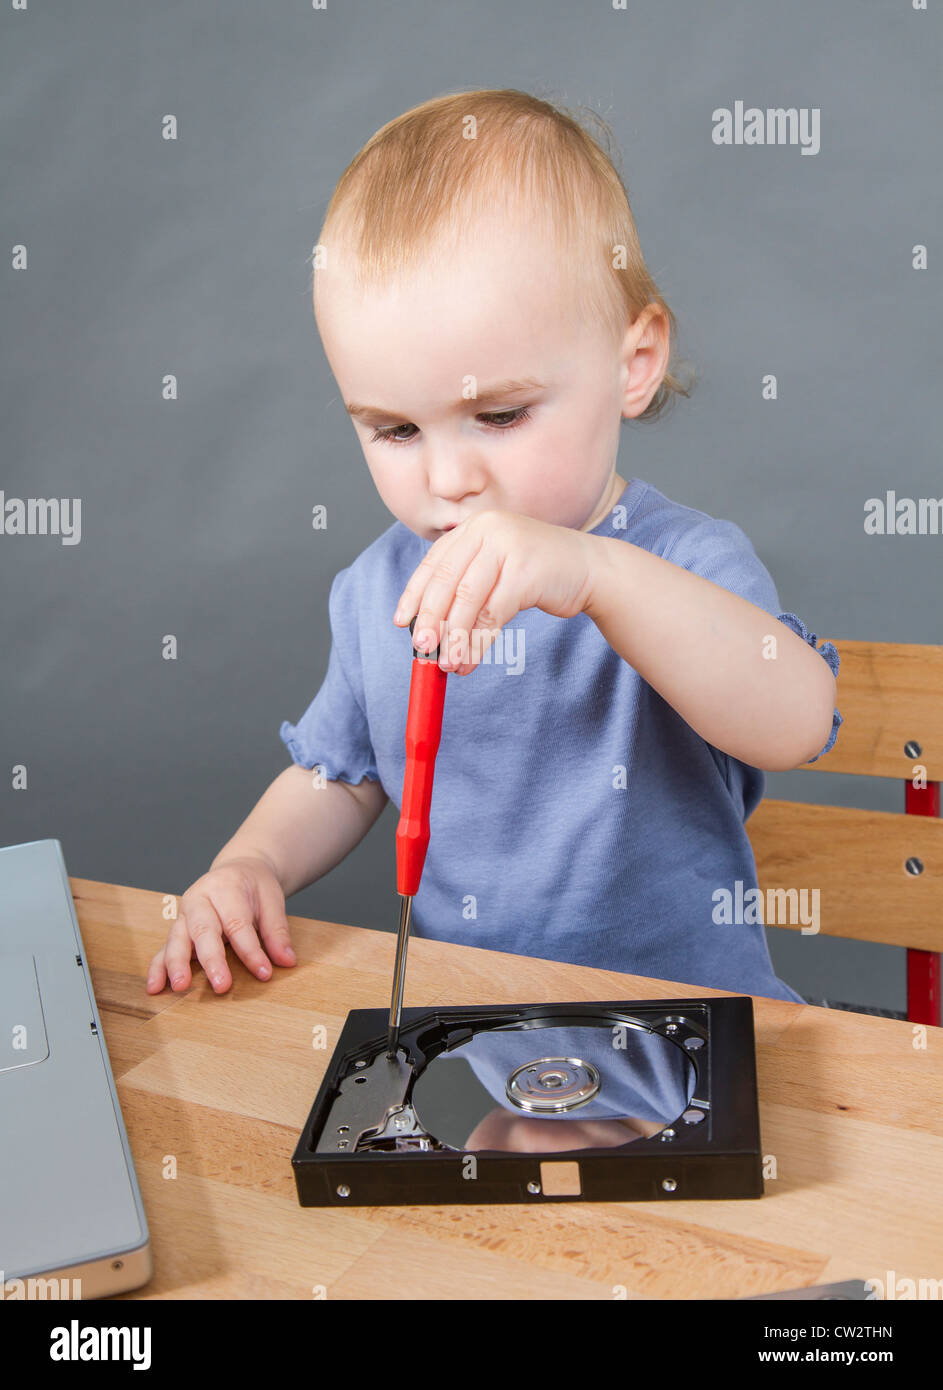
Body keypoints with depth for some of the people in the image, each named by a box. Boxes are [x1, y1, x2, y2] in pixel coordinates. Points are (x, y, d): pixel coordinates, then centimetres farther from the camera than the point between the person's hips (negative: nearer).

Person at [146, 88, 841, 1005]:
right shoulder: (377, 591, 2)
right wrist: (250, 864, -4)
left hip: (685, 1017, -4)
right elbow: (336, 773, 16)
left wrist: (595, 573, -43)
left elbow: (797, 724, -31)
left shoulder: (686, 567, -13)